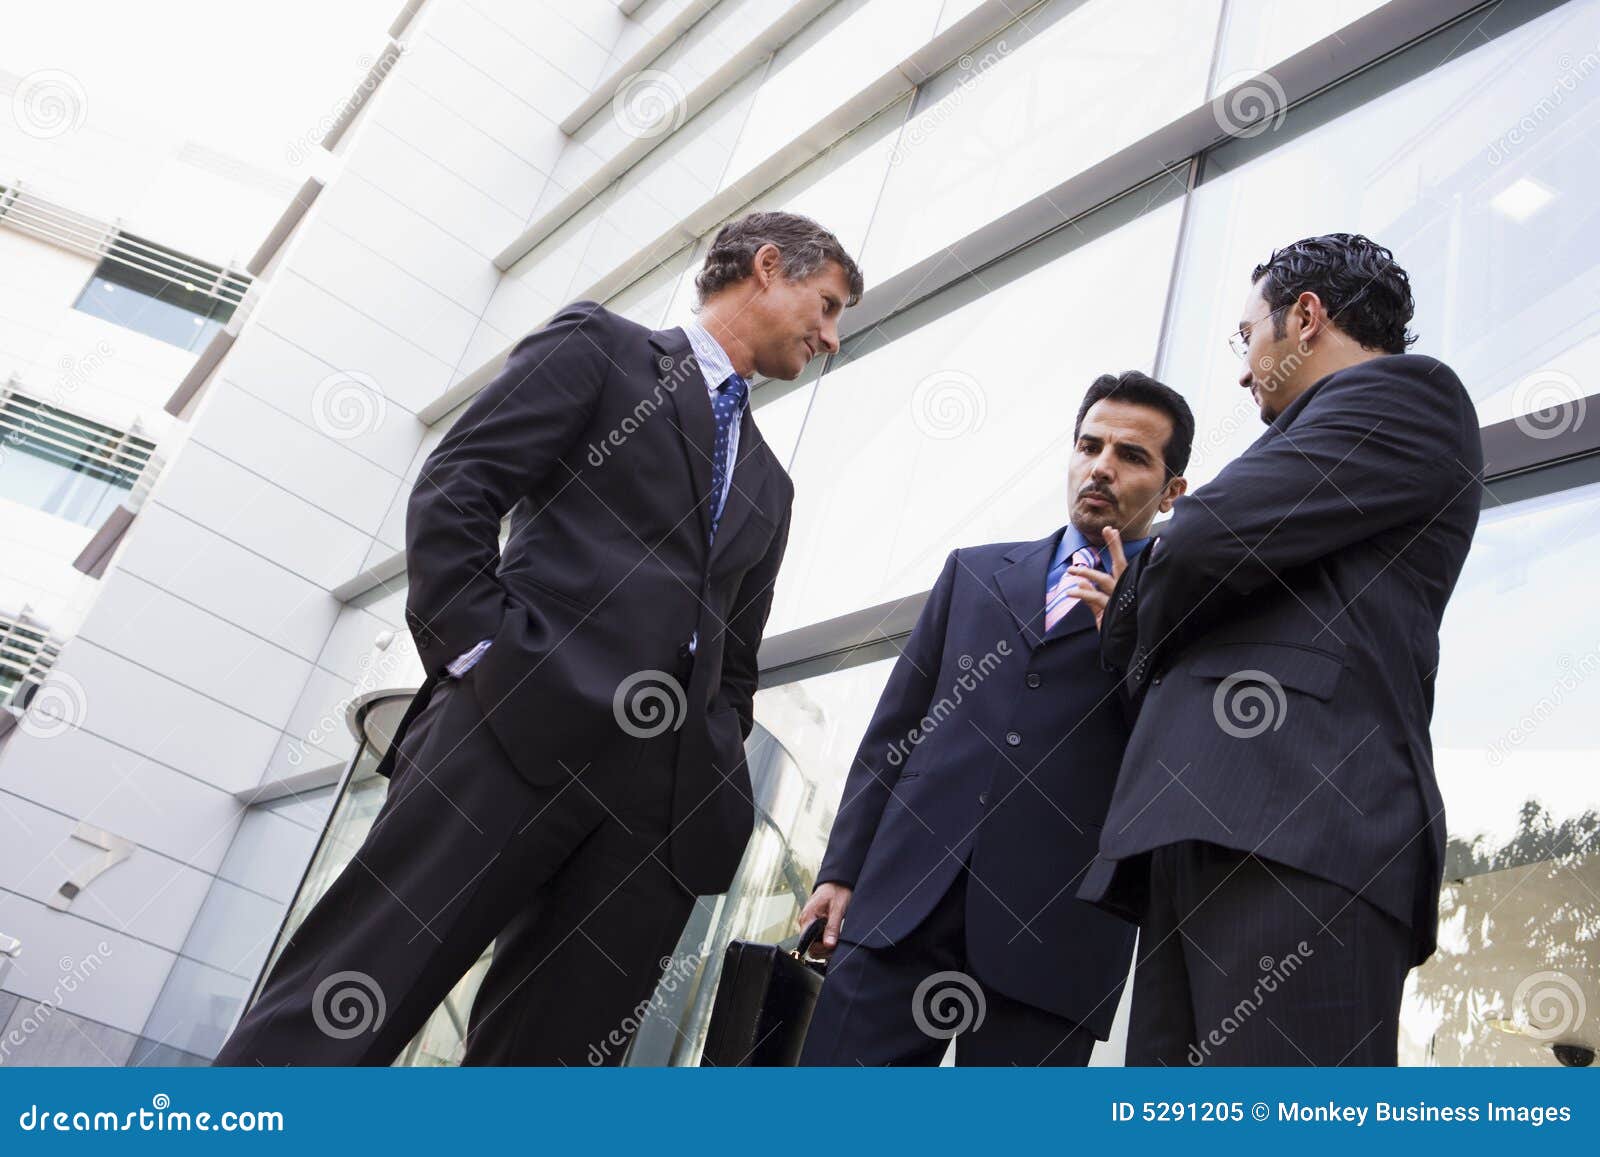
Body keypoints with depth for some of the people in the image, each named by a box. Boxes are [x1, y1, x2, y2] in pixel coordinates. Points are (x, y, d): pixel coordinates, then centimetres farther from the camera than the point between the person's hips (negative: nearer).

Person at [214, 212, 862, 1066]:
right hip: (521, 731, -5)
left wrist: (718, 778, 10)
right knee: (332, 1019, -9)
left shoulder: (767, 483, 28)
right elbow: (453, 493, 1)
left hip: (664, 799, 5)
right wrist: (486, 659, -10)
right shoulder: (599, 345, 11)